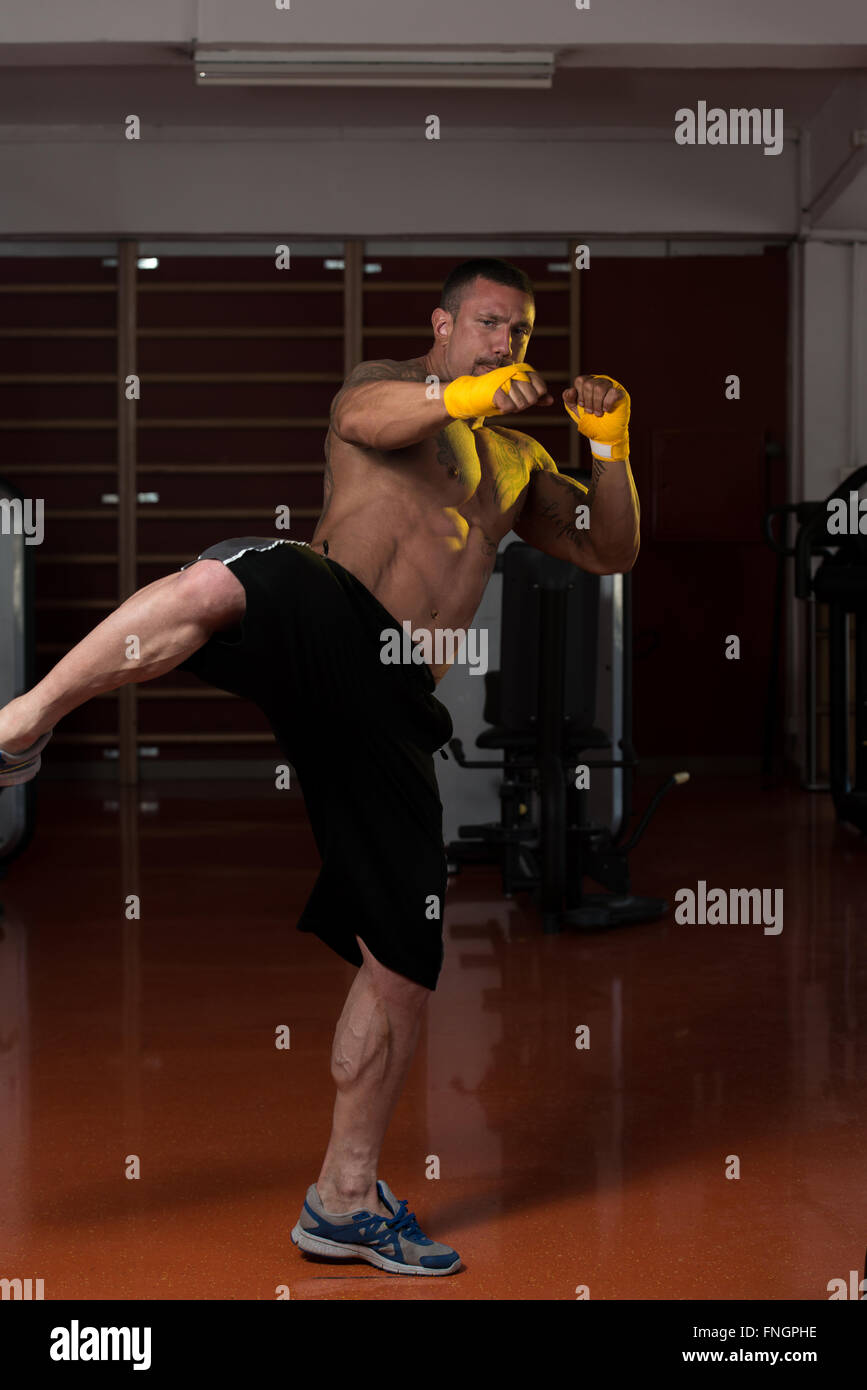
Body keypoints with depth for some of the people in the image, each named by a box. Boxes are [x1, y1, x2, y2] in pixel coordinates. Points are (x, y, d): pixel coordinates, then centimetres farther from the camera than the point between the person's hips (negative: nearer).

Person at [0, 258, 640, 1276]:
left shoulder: (519, 463, 31)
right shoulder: (386, 385, 16)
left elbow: (612, 553, 28)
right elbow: (372, 420, -9)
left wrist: (610, 442, 12)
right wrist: (467, 393, -29)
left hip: (392, 700, 5)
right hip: (322, 616, -5)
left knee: (405, 957, 3)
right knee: (215, 583, -43)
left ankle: (344, 1199, 16)